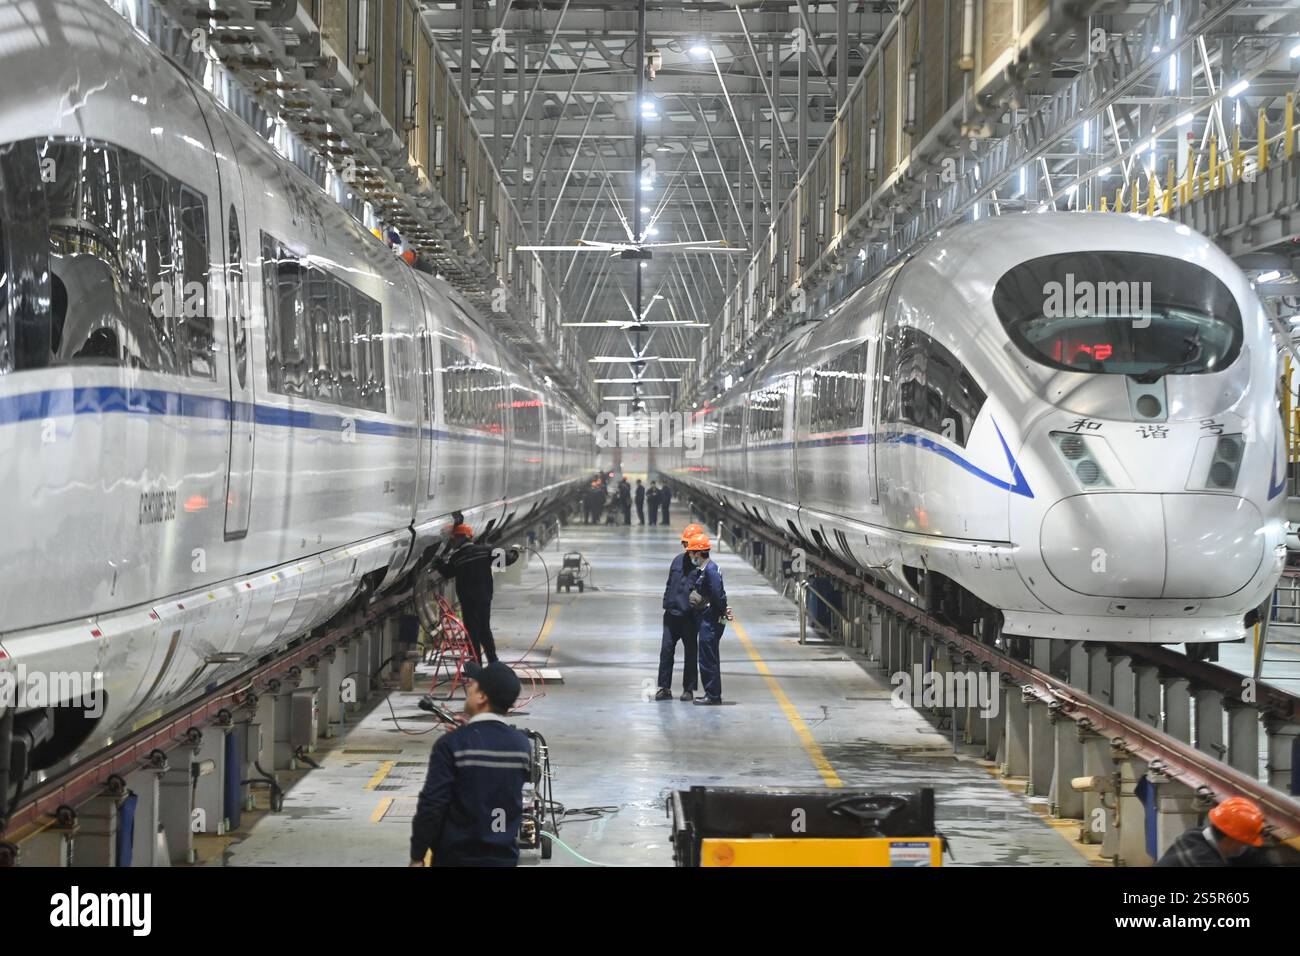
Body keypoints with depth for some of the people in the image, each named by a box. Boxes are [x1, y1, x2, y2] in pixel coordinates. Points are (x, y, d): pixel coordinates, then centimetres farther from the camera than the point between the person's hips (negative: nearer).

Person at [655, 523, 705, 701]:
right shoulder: (678, 560, 9)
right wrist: (666, 604, 12)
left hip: (691, 617, -4)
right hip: (672, 613, 4)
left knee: (691, 653, 5)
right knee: (666, 650, 2)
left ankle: (688, 689, 13)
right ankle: (664, 688, 9)